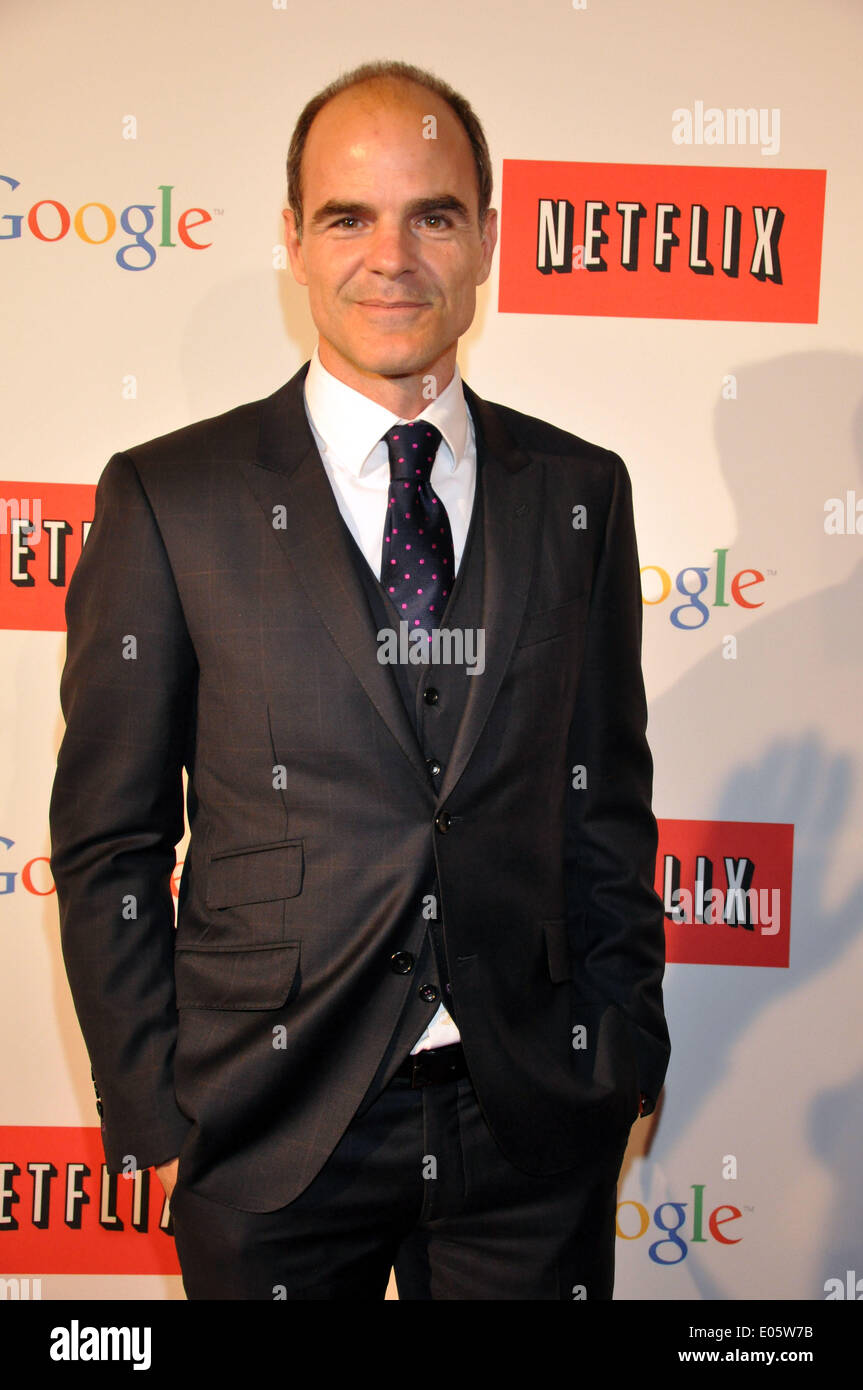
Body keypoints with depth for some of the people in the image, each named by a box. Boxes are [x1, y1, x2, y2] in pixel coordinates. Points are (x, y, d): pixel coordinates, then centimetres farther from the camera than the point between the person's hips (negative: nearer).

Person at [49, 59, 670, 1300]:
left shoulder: (582, 492, 2)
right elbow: (108, 842, -3)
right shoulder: (169, 499, -6)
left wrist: (622, 1056, 5)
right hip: (271, 1128, -1)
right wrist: (153, 1109, -3)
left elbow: (608, 801, 6)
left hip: (531, 1119, 2)